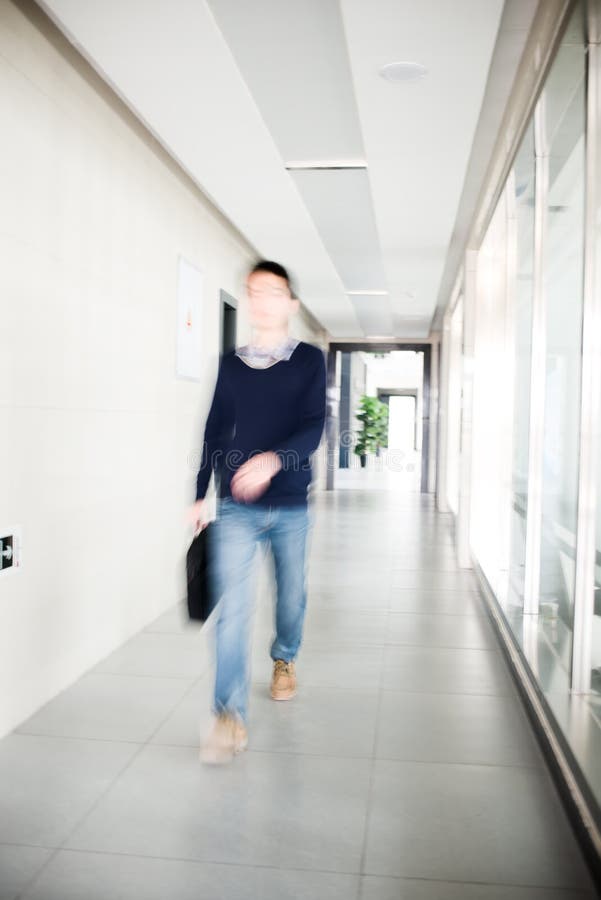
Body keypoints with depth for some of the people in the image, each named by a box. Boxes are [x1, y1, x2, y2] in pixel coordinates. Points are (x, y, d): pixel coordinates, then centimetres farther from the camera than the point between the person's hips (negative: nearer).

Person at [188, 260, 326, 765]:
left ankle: (284, 659, 45)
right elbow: (215, 432, 12)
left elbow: (314, 425, -11)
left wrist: (273, 459, -29)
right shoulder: (231, 364, 7)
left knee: (292, 592, 15)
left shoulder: (309, 360, 1)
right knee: (232, 604, -10)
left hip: (291, 504, 0)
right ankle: (231, 718, -8)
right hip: (237, 507, 0)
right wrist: (201, 494, 11)